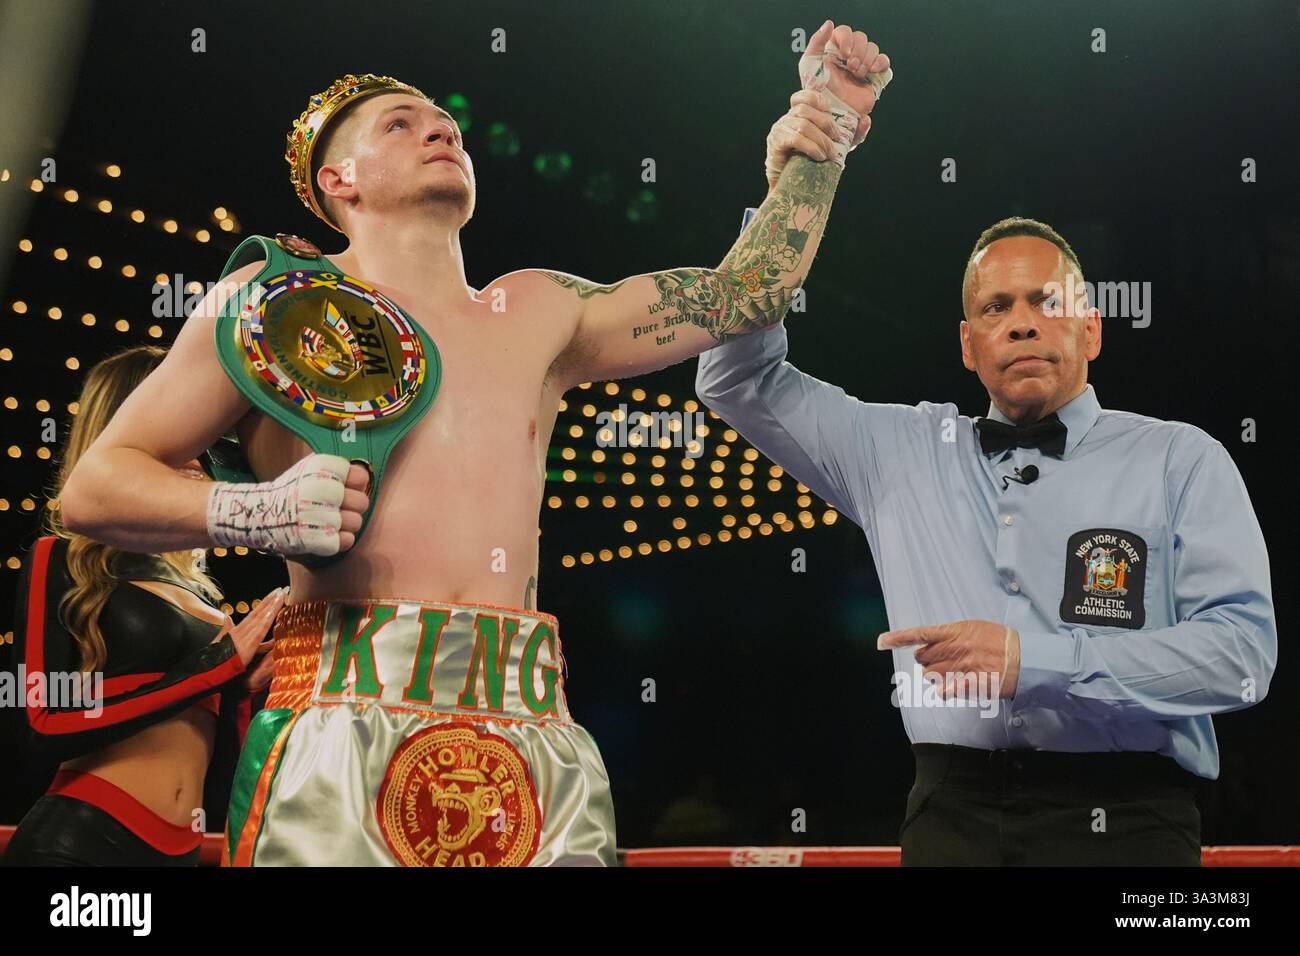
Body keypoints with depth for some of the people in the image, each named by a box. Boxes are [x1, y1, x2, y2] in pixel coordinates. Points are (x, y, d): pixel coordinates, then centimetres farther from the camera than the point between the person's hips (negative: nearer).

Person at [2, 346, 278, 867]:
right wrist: (215, 666, -13)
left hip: (178, 849, 6)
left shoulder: (197, 589, 13)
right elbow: (43, 732, -14)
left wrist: (245, 683, -4)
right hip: (77, 841, -5)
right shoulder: (61, 562, -1)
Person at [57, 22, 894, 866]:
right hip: (344, 726, -3)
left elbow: (746, 293, 23)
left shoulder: (537, 316, 20)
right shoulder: (273, 295, 10)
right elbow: (95, 487, 8)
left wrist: (827, 124, 25)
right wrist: (252, 513, -9)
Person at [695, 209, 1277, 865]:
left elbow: (1245, 648, -7)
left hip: (1118, 823, -2)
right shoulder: (901, 451, 14)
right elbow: (737, 381, 18)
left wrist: (1033, 662, -16)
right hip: (952, 813, 3)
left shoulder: (1181, 461, 4)